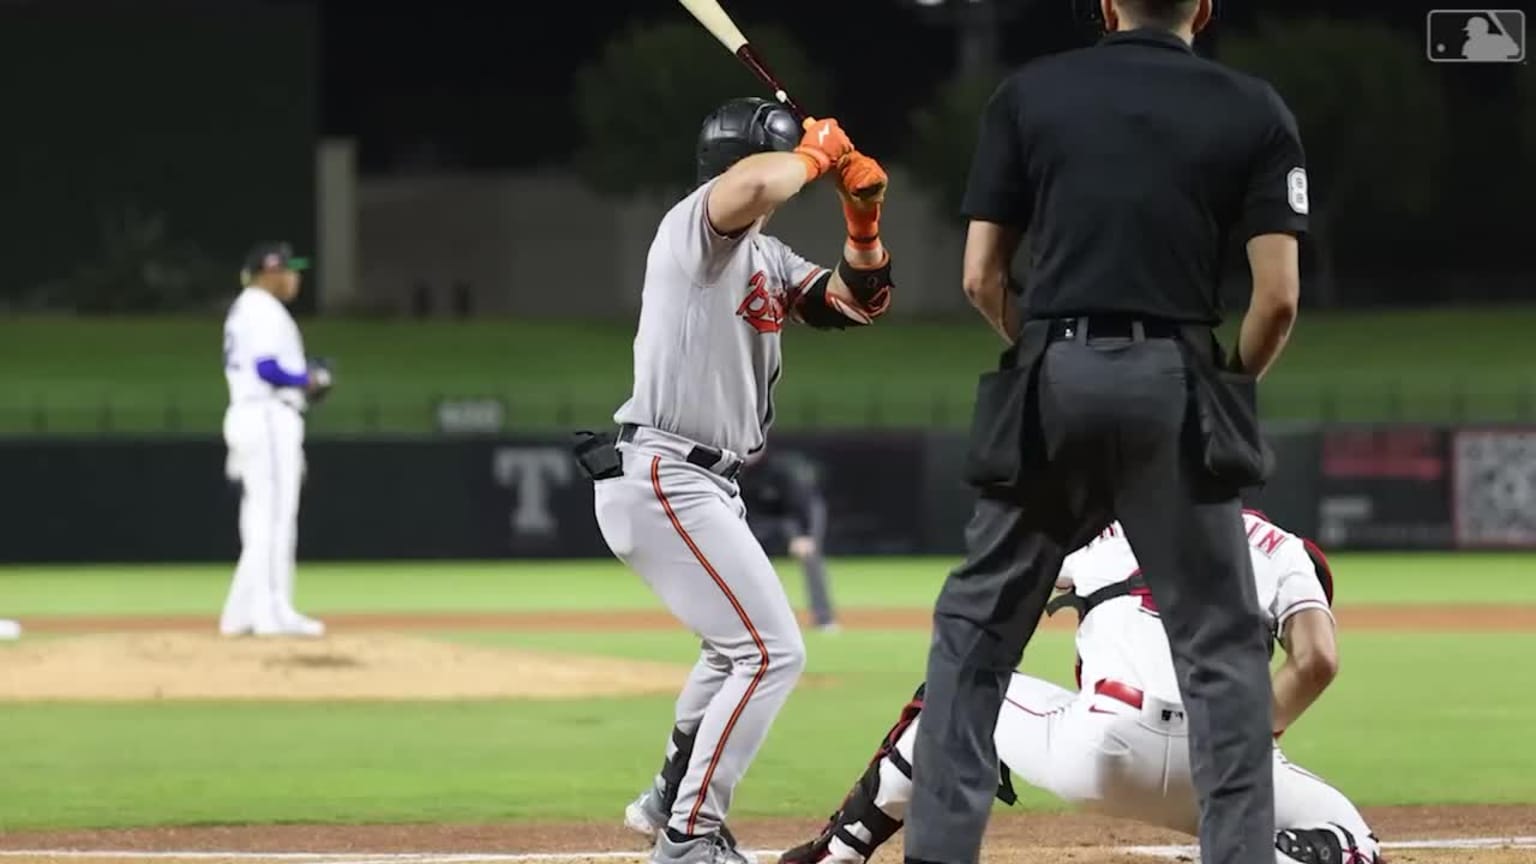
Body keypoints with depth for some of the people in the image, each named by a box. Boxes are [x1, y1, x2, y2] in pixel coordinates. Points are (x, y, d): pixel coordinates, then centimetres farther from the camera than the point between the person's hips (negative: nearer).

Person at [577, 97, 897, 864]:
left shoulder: (767, 258, 16)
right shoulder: (696, 224, -13)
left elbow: (860, 302, 17)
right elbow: (754, 185, -36)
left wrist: (863, 213, 2)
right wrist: (816, 156, -16)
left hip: (702, 485, 11)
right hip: (660, 479, -11)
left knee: (738, 647, 29)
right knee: (772, 653, -14)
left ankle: (670, 802, 43)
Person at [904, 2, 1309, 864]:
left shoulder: (1029, 94, 6)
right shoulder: (1254, 110, 3)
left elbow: (982, 278, 4)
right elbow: (1279, 296, -4)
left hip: (1051, 378, 1)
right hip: (1177, 383, -1)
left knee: (976, 625, 11)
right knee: (1222, 640, 7)